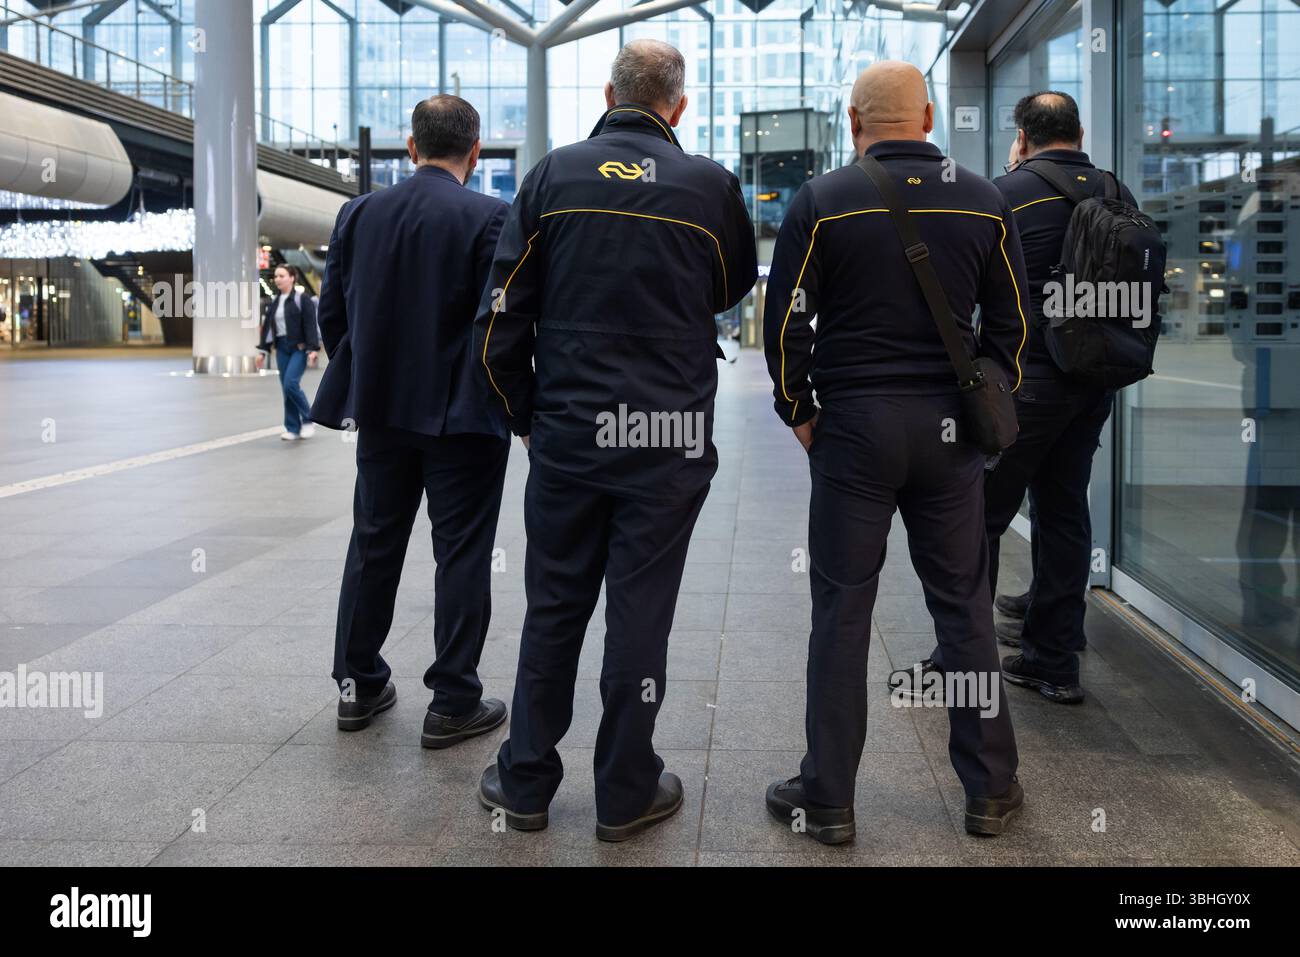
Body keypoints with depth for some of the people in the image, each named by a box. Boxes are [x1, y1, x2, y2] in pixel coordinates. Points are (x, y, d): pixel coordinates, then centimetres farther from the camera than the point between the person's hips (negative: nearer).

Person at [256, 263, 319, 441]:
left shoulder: (302, 300, -6)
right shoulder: (273, 303, 12)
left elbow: (310, 326, -11)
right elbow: (267, 326, 15)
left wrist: (312, 349, -18)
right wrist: (262, 351, 11)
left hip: (299, 348, -6)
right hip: (282, 349, 6)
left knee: (291, 383, -19)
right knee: (286, 388, 4)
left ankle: (308, 420, -2)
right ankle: (293, 429, 10)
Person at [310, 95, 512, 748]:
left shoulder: (359, 214, 2)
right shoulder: (487, 218, -12)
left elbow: (332, 314, 5)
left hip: (381, 411, 5)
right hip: (462, 415, -4)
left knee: (373, 546, 15)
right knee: (462, 554, 4)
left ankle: (359, 685, 25)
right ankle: (453, 704, 9)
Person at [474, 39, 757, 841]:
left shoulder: (554, 175, 1)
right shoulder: (709, 185, -2)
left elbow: (502, 315, -1)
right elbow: (735, 287, 15)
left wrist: (526, 413, 9)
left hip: (566, 434, 2)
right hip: (669, 442, -1)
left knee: (553, 609, 12)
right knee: (640, 616, 6)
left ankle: (526, 782, 21)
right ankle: (627, 793, 16)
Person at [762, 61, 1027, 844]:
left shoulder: (823, 201, -5)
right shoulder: (984, 201, 3)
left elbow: (785, 321, -6)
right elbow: (1010, 323, 5)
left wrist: (799, 411, 5)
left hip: (852, 426, -2)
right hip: (950, 429, 2)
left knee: (843, 611, 4)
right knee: (965, 607, 11)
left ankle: (827, 799, 12)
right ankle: (991, 789, 20)